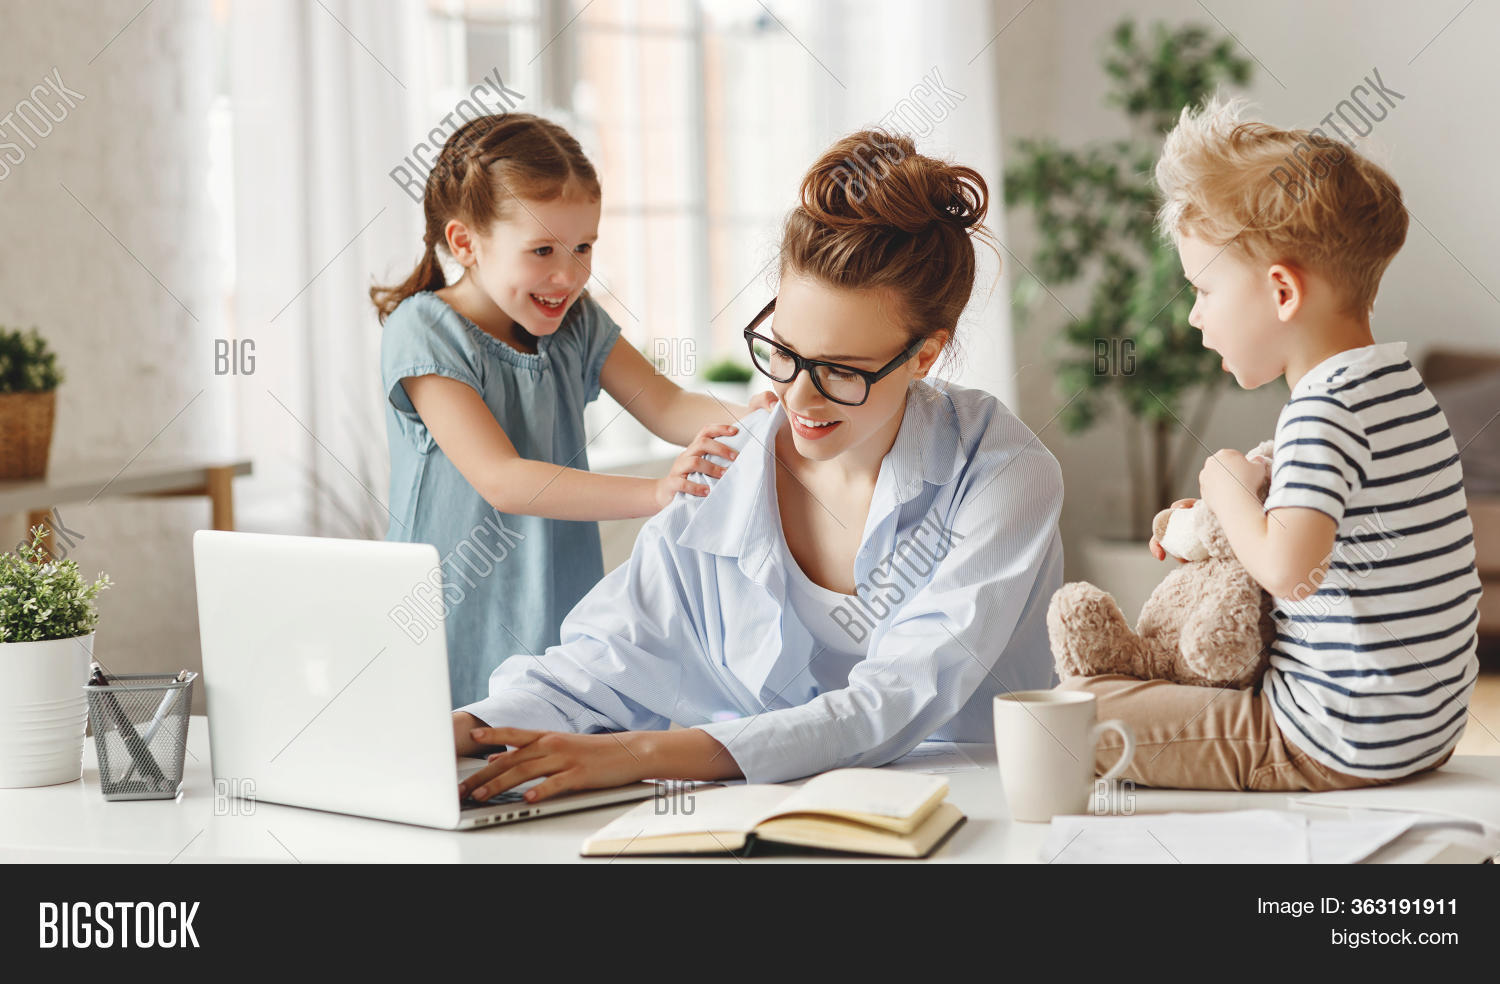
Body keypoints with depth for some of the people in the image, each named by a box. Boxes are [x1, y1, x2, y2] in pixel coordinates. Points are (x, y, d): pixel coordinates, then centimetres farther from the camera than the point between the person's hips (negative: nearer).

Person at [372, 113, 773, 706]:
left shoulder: (576, 322, 7)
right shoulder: (425, 331, -15)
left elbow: (666, 405, -1)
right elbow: (502, 480, -24)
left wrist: (739, 419, -25)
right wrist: (656, 493, -34)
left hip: (562, 611, 5)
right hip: (457, 633, -5)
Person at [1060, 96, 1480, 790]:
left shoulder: (1323, 411, -21)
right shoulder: (1401, 387, 10)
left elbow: (1289, 570, -34)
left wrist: (1229, 490, -15)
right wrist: (1216, 524, 13)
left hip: (1337, 750, -10)